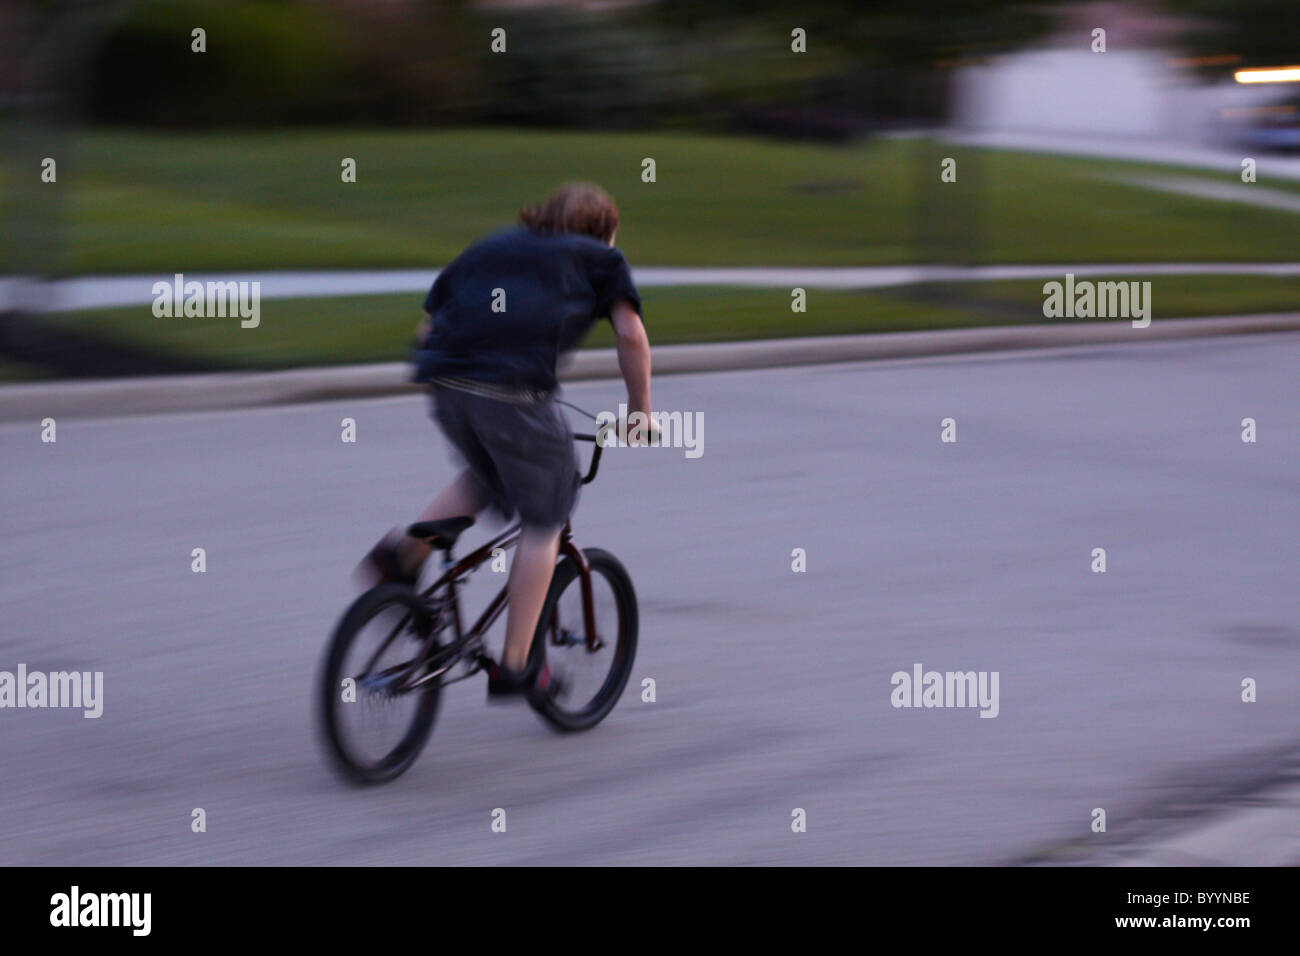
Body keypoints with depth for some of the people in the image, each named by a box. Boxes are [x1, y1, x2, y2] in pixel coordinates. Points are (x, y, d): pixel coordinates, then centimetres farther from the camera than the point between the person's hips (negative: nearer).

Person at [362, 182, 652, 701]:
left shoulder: (488, 247, 32)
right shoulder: (600, 260, 22)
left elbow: (427, 328, 27)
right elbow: (630, 333, 7)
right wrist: (640, 408, 17)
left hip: (445, 384, 5)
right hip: (516, 393, -5)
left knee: (487, 476, 31)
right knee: (542, 522, 11)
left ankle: (405, 548, 9)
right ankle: (515, 667, 10)